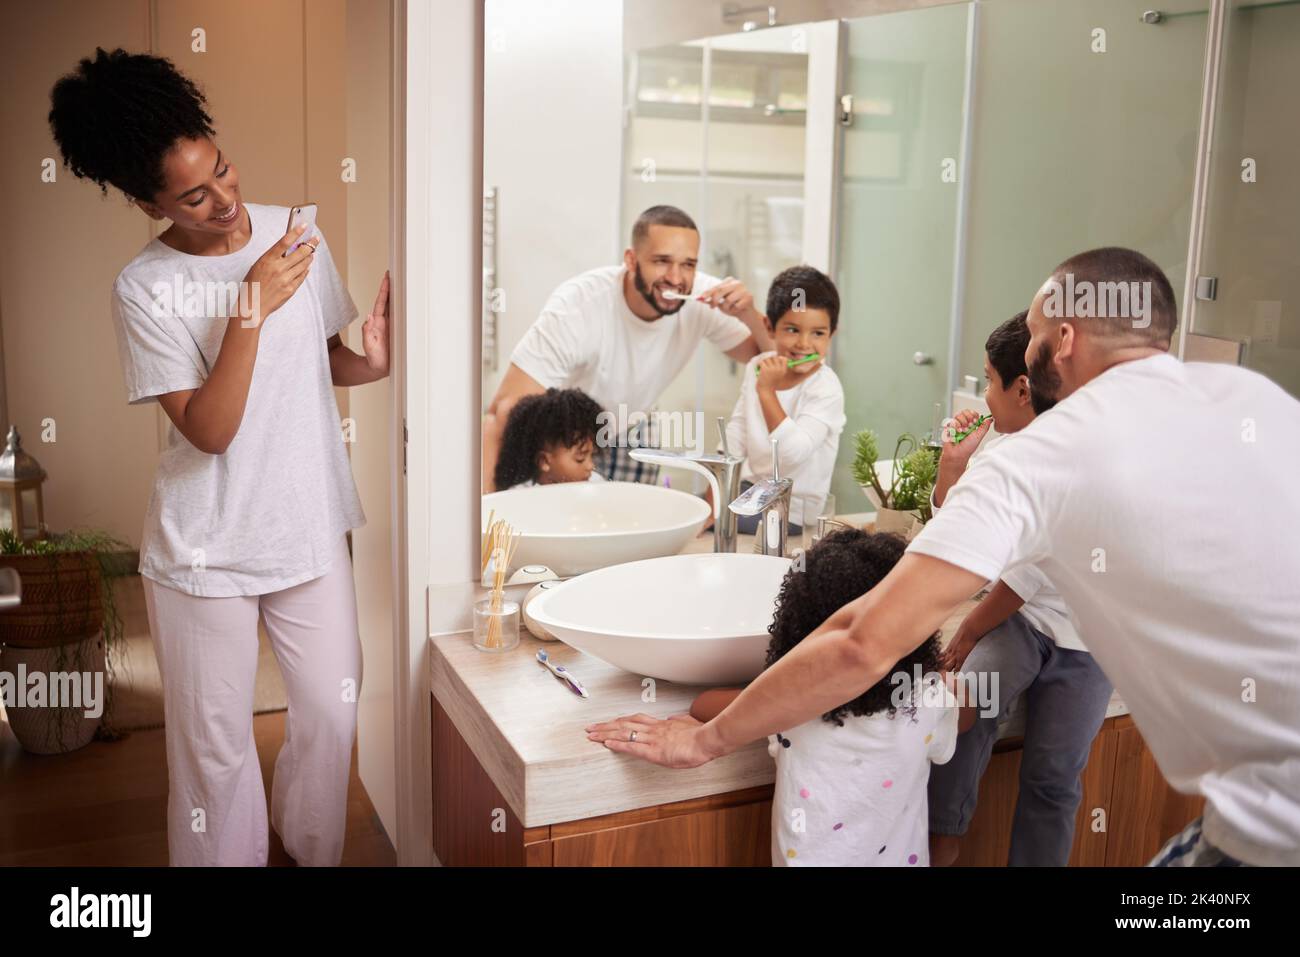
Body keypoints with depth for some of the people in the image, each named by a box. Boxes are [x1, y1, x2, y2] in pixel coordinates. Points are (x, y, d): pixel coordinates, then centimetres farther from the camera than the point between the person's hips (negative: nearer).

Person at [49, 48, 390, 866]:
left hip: (311, 532, 4)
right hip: (206, 554, -3)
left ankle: (314, 851, 40)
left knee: (333, 712, 13)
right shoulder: (146, 290, -13)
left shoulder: (296, 235, -2)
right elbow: (209, 429, -19)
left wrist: (376, 360, -13)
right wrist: (252, 309, -28)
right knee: (216, 746, 9)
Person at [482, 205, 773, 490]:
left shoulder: (703, 298, -23)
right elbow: (504, 414, -37)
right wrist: (483, 504, -50)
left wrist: (749, 314, -33)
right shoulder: (577, 306, -34)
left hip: (629, 434, 4)